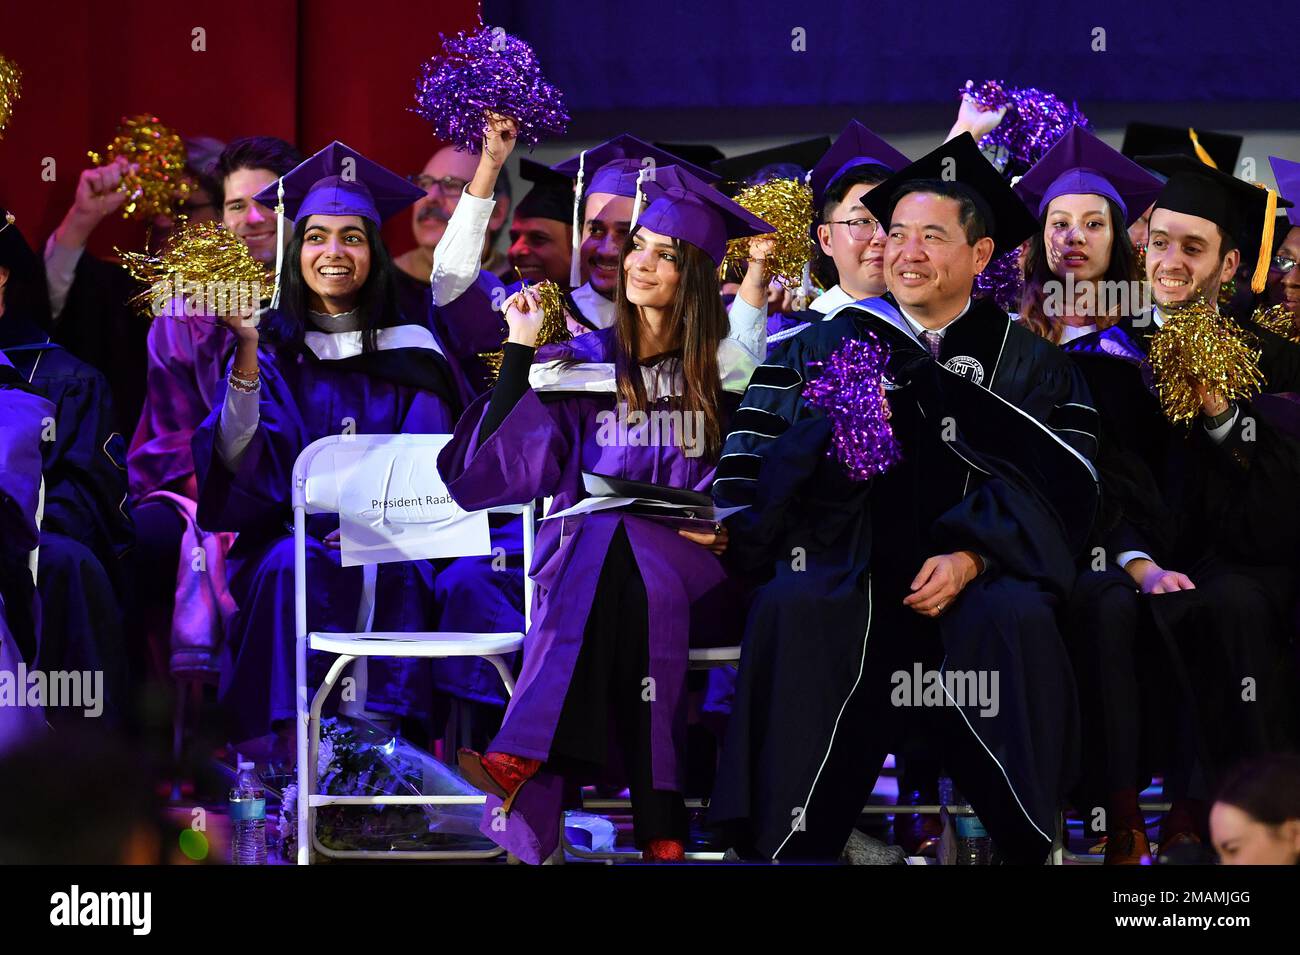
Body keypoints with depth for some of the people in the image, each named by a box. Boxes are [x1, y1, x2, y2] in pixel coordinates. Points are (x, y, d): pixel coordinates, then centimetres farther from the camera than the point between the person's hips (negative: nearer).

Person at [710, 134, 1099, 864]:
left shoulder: (1030, 364, 16)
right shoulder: (825, 346, 19)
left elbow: (1060, 490, 2)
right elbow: (755, 469, 8)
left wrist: (971, 558, -14)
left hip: (978, 577, -1)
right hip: (846, 569, 1)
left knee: (1017, 620, -34)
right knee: (793, 608, -32)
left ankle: (1032, 843, -24)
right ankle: (787, 841, -30)